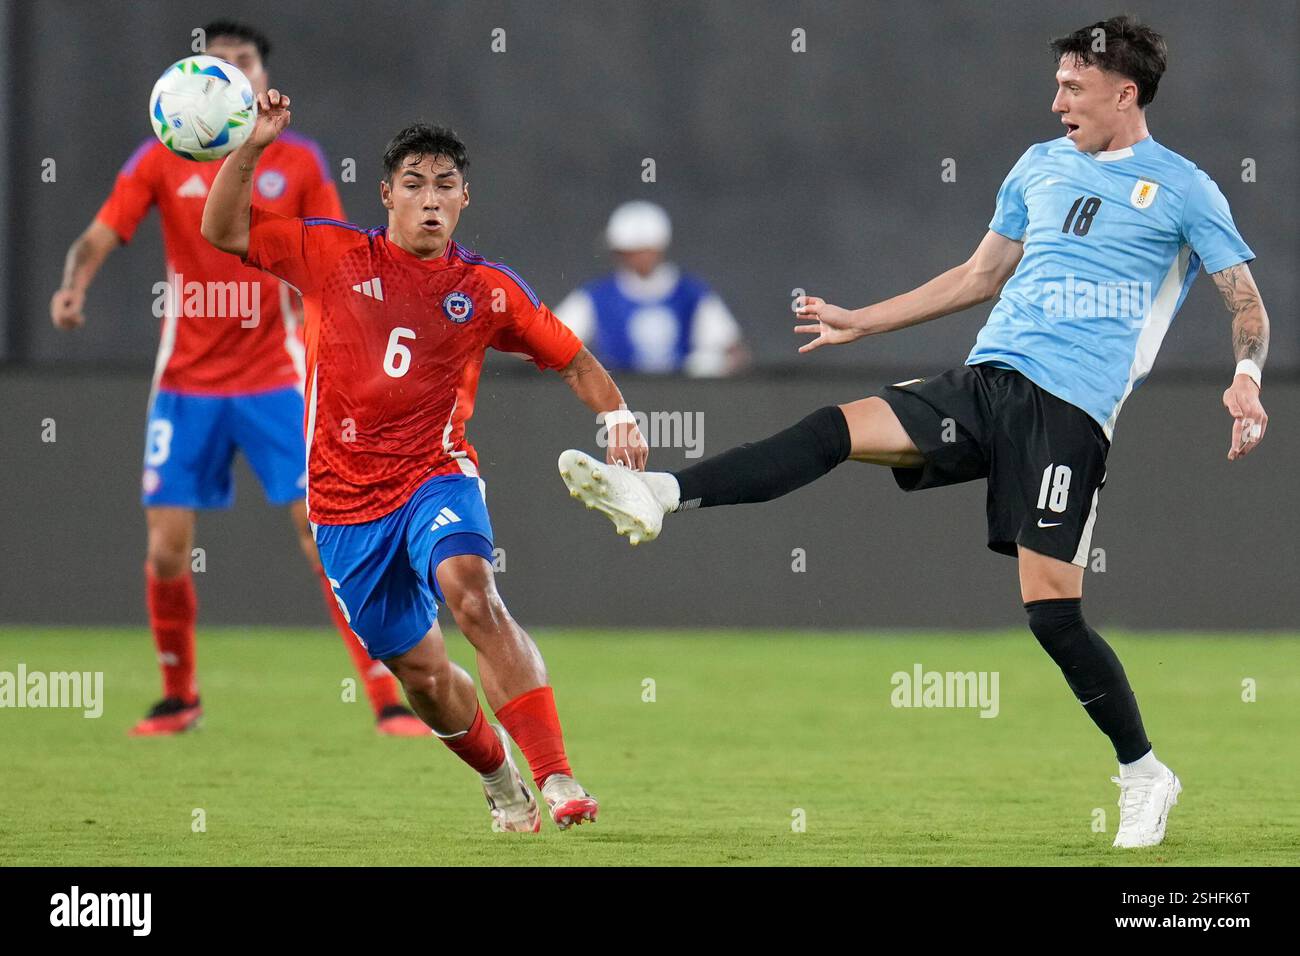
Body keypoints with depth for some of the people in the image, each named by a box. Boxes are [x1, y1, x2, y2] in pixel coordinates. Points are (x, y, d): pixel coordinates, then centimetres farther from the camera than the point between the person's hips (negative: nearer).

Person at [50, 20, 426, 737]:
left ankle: (386, 700, -6)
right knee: (166, 550, -2)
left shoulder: (299, 162, 2)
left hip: (274, 380, -1)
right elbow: (99, 238, -7)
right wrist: (74, 286, -27)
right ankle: (179, 697, 21)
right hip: (187, 381, 1)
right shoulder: (162, 159, 0)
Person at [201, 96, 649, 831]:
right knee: (421, 671, 7)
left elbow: (573, 359, 11)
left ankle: (558, 780, -37)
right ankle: (503, 783, 36)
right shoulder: (336, 257, 1)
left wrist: (617, 417, -7)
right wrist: (252, 148, -11)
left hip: (436, 476, -2)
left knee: (472, 593, -32)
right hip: (347, 501, 2)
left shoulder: (488, 289, 2)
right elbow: (224, 230, 2)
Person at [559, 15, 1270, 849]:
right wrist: (860, 323, 29)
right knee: (835, 429, -15)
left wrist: (1246, 377, -19)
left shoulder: (1182, 188, 1)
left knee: (1052, 607, -11)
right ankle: (658, 495, -26)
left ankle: (1145, 775, 5)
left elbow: (1247, 301, 1)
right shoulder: (1040, 165, 18)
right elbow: (982, 276, 28)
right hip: (986, 382, 5)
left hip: (1070, 411, -5)